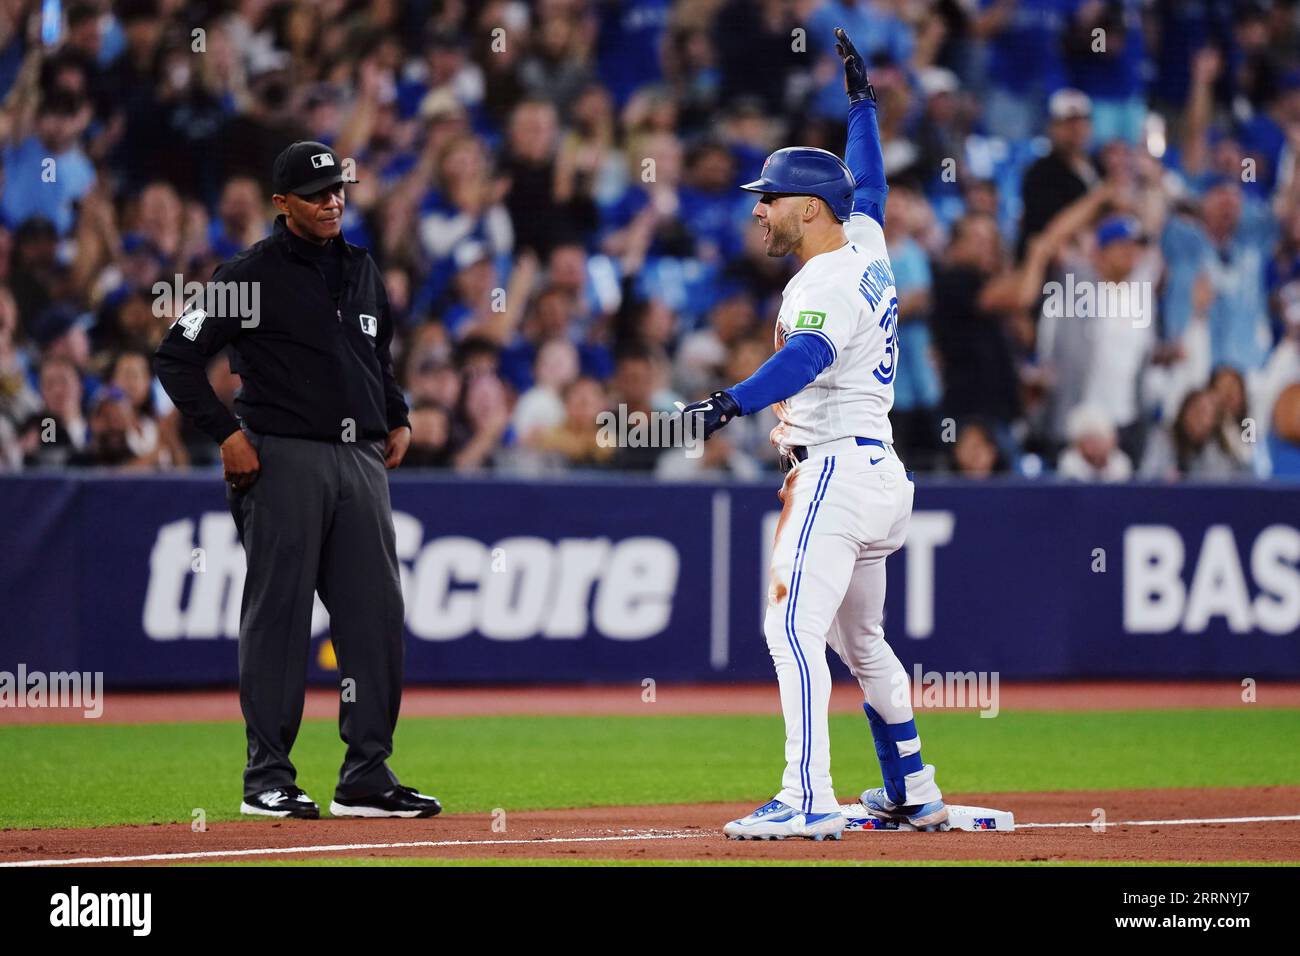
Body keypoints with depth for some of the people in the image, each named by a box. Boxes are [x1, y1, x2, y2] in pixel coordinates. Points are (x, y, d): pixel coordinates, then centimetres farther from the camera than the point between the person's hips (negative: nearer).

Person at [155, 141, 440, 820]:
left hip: (361, 460, 6)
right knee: (277, 612, -4)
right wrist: (225, 433, -12)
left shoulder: (363, 272, 16)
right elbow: (177, 355, -5)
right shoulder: (251, 275, -4)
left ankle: (367, 776, 6)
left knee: (376, 613, 2)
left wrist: (397, 418, 18)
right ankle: (268, 777, 0)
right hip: (283, 460, -6)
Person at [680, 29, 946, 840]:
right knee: (862, 641, 20)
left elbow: (808, 354, -34)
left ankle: (810, 800, -28)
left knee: (794, 626, -18)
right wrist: (862, 101, 47)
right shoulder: (868, 251, 14)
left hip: (837, 471, -11)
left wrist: (733, 402, -49)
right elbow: (867, 182, 36)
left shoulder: (829, 281, -13)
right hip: (880, 471, 11)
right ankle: (914, 795, 26)